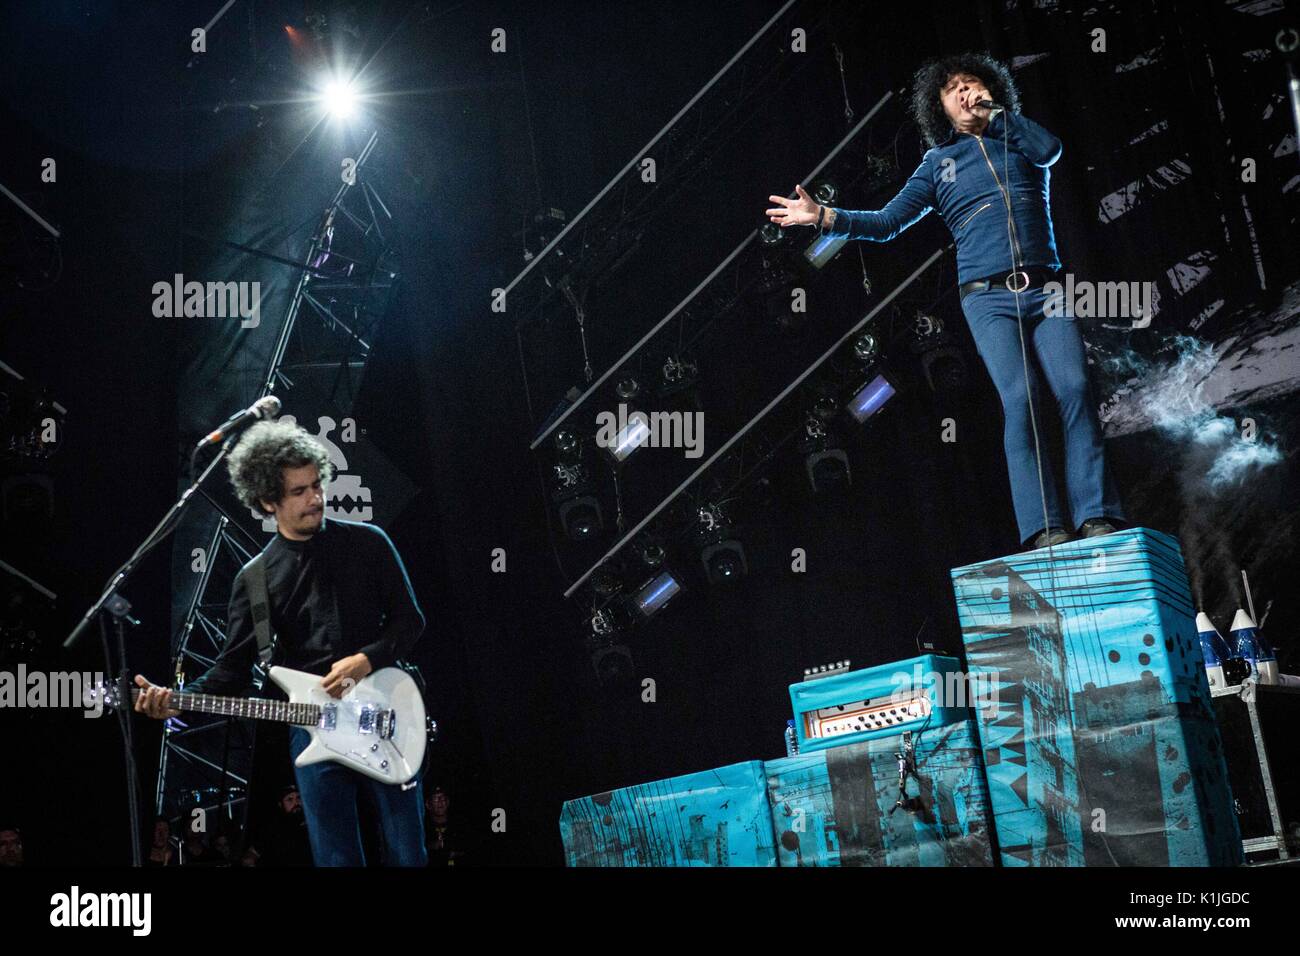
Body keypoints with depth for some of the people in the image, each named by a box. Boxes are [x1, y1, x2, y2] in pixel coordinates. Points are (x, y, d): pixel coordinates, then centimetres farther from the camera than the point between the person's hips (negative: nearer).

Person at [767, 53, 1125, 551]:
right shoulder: (938, 163, 18)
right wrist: (823, 216, -1)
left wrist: (992, 112, 4)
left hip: (1045, 288, 2)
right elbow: (887, 221, 11)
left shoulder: (1018, 141, 20)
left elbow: (1050, 149, -4)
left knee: (1075, 389, -16)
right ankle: (1042, 528, -23)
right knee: (1019, 398, -19)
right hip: (989, 298, -1)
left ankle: (1097, 517, -16)